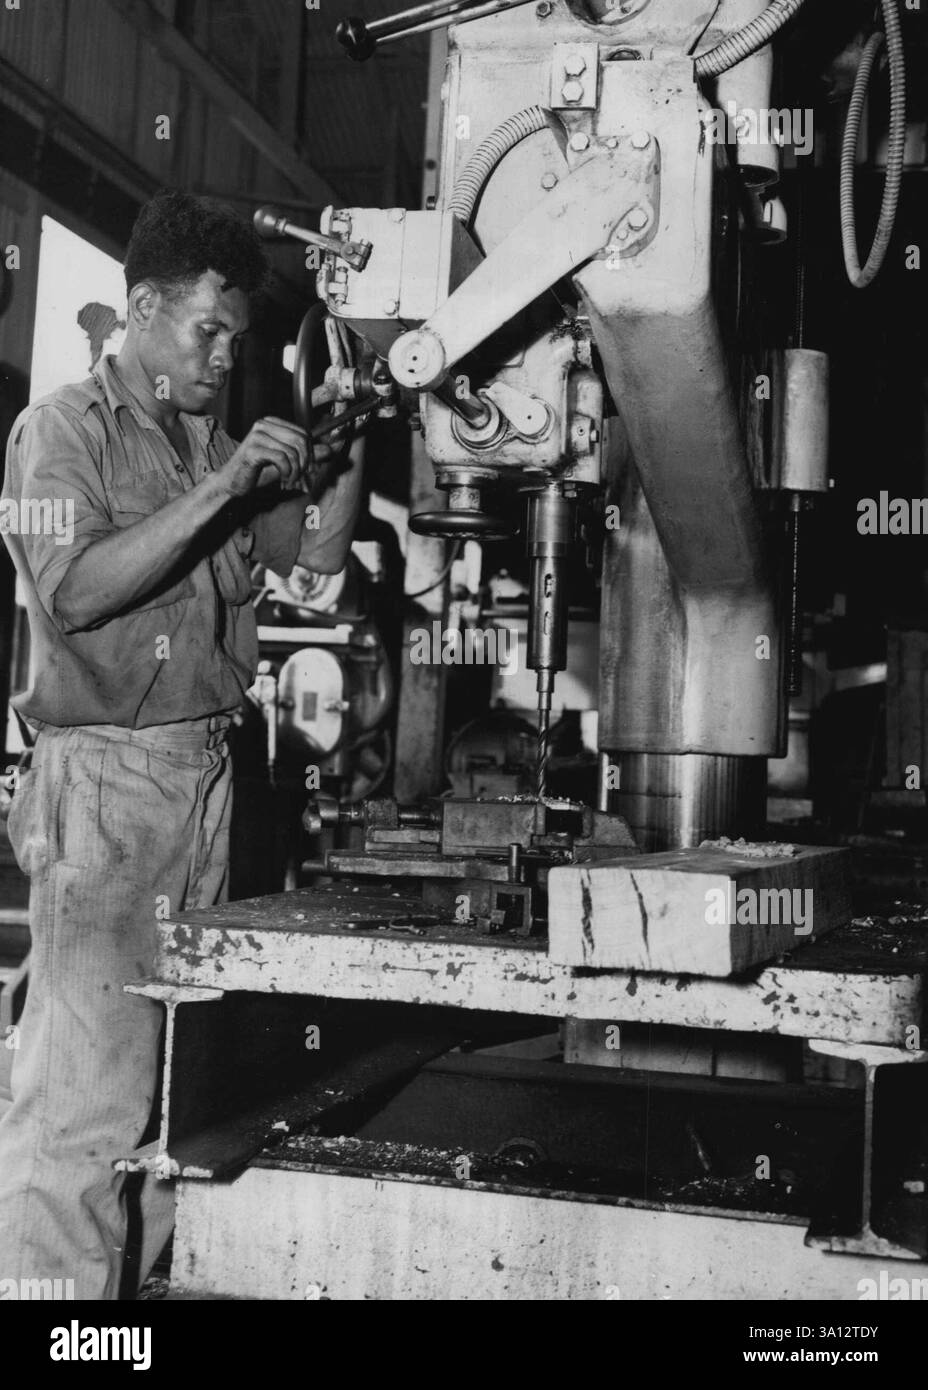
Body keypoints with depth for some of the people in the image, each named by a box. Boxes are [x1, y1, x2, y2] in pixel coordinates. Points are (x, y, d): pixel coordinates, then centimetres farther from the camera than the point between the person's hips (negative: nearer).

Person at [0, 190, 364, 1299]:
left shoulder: (212, 442, 18)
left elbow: (320, 551, 20)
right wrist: (225, 485, -17)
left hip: (205, 771, 7)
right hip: (104, 780, -7)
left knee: (172, 1059, 9)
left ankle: (138, 1270, 19)